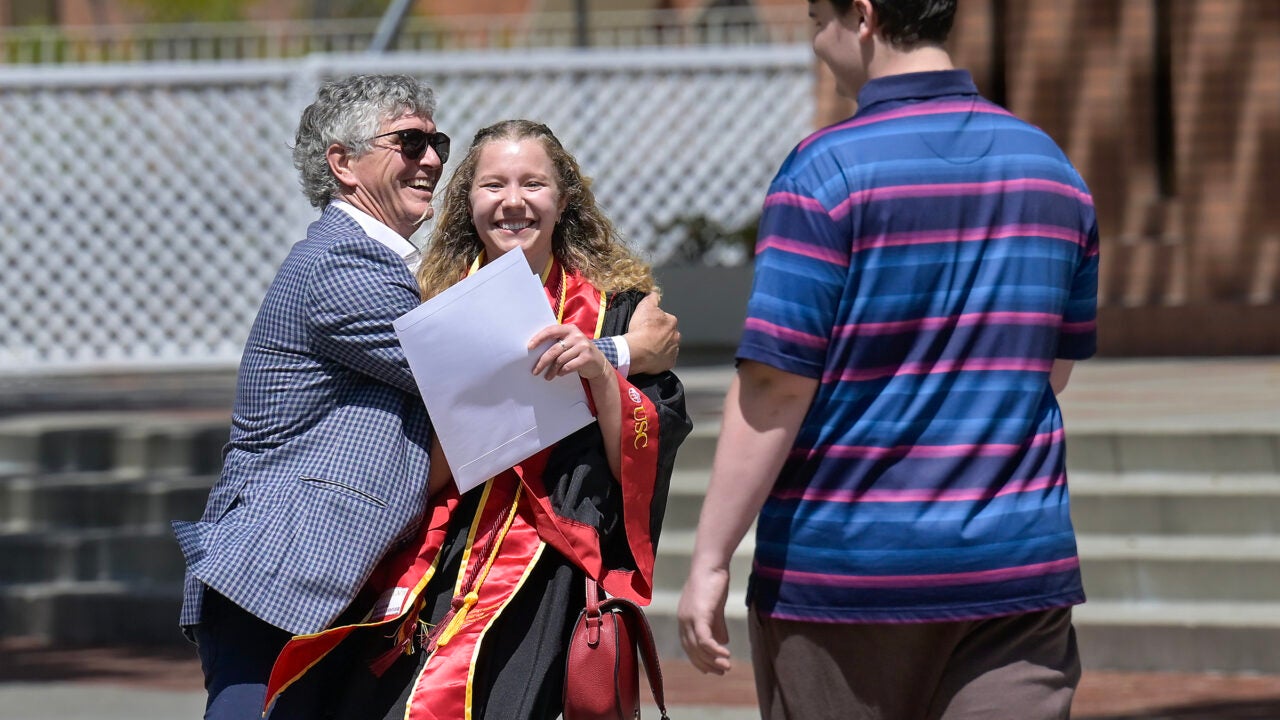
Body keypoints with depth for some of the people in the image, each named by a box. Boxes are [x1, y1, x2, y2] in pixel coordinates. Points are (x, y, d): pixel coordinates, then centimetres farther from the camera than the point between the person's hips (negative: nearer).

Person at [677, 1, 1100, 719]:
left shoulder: (825, 170, -10)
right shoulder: (1052, 168, 9)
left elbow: (775, 386, -13)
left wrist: (710, 563, -8)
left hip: (840, 575, -4)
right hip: (1016, 568, 4)